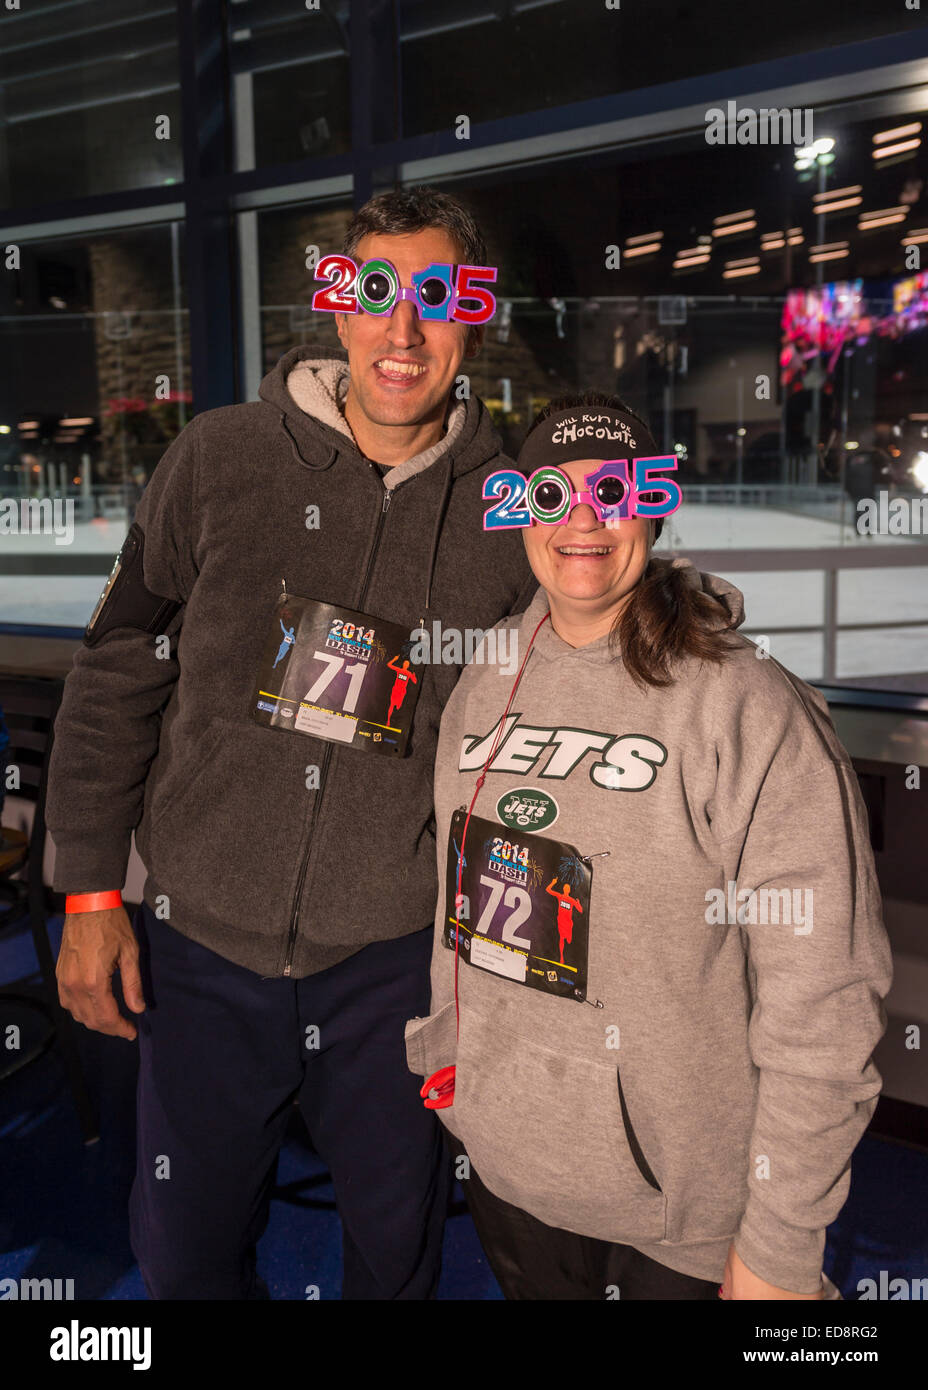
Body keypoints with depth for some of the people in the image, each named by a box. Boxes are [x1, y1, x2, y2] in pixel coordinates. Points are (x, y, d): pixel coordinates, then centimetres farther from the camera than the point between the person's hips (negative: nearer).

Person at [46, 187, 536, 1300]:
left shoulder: (510, 509, -6)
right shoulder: (217, 459, -7)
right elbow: (118, 675, 0)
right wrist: (91, 889, -1)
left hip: (398, 957, 0)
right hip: (201, 938, 1)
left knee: (398, 1243, 20)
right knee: (185, 1248, 19)